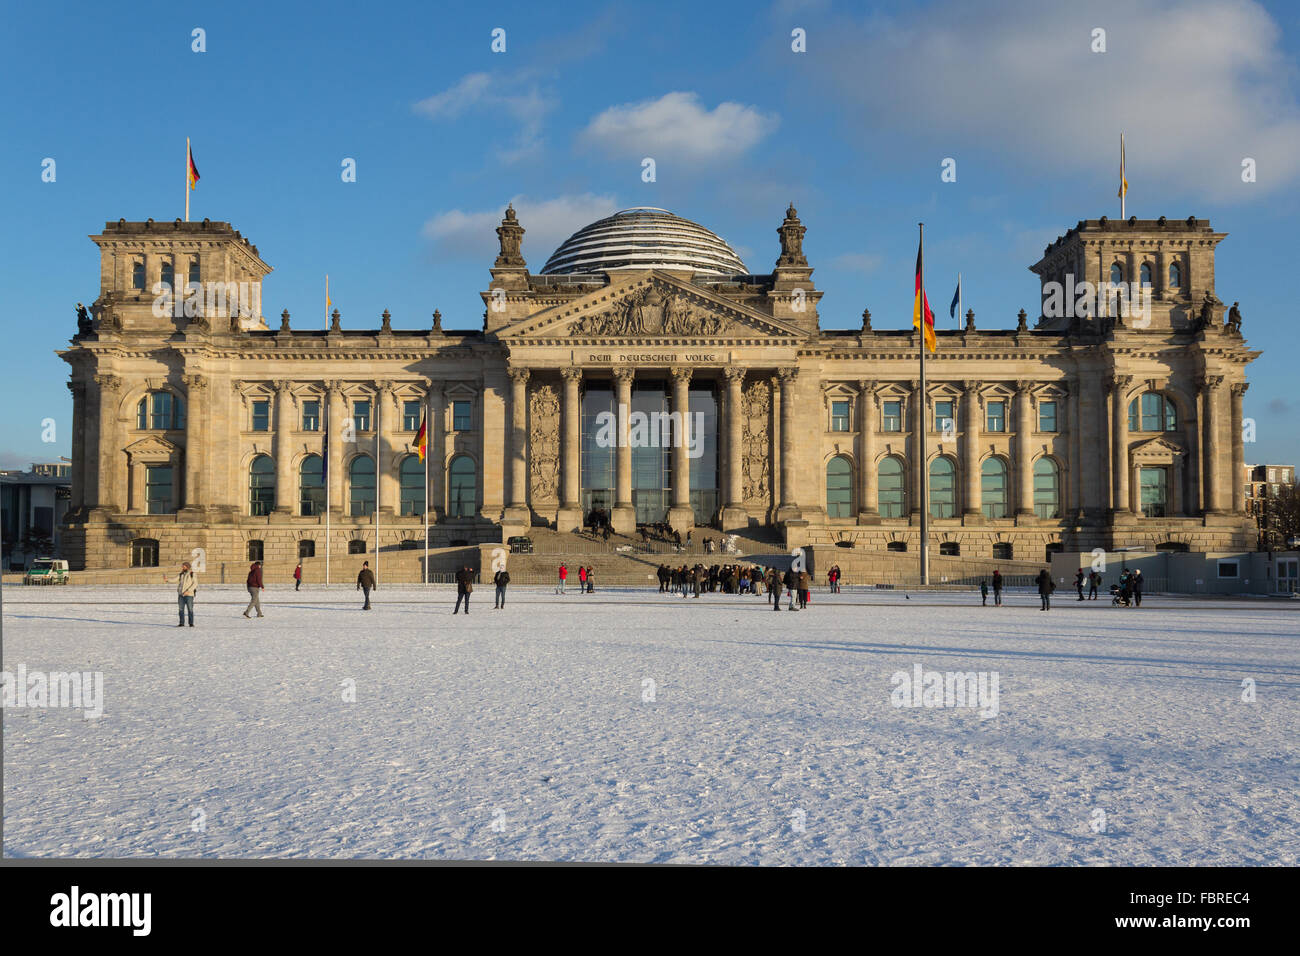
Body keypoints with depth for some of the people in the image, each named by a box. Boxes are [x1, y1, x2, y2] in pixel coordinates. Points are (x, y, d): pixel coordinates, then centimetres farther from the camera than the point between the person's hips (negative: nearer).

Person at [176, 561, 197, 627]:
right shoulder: (181, 575, 13)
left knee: (190, 609, -4)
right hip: (181, 595, 5)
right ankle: (181, 623, 7)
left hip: (189, 594, -5)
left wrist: (188, 591, -21)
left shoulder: (193, 574, -3)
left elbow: (195, 584, -12)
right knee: (181, 609, 2)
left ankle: (191, 623, 1)